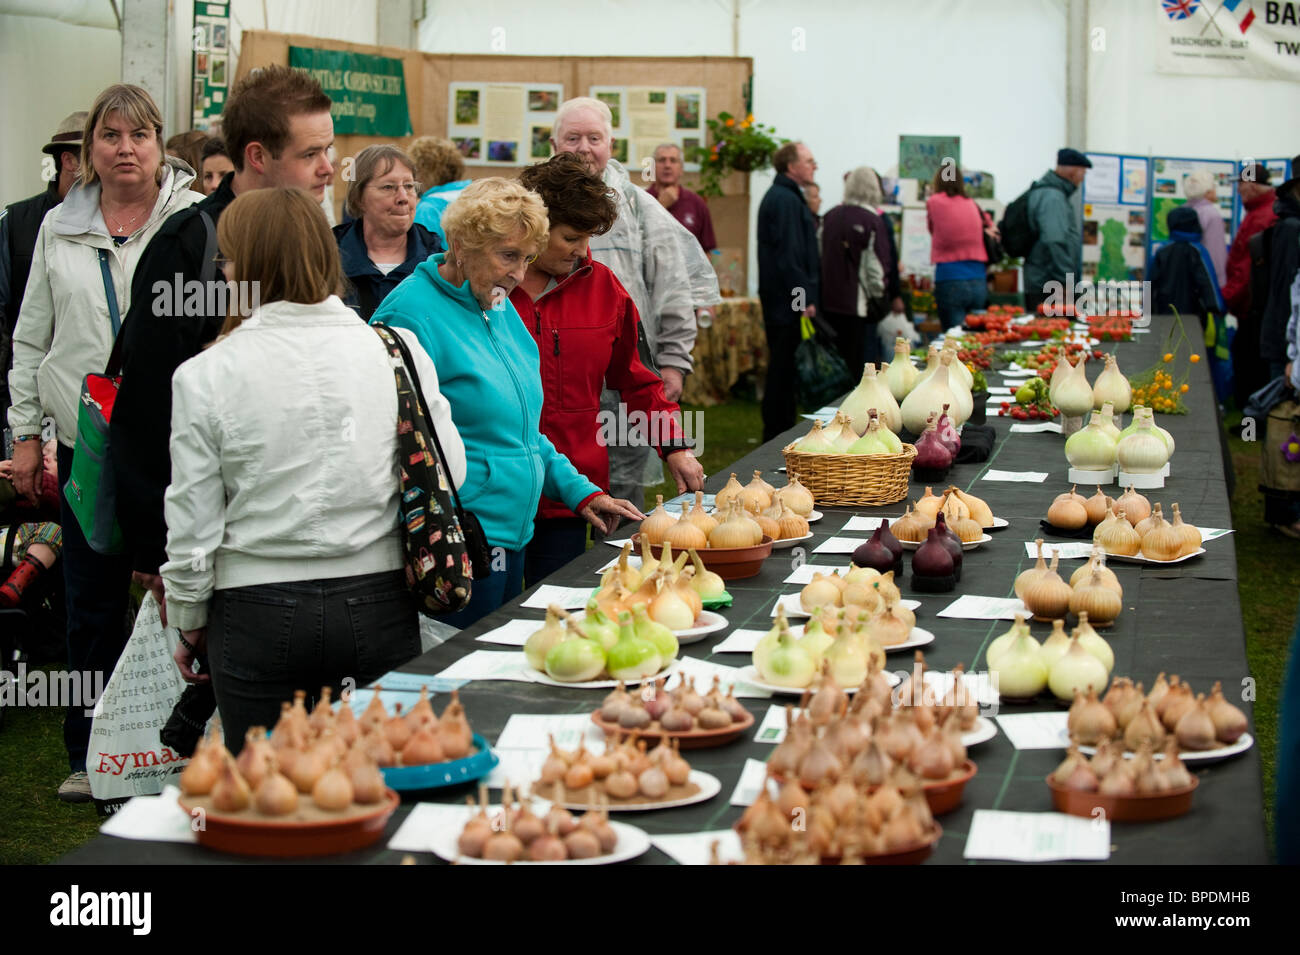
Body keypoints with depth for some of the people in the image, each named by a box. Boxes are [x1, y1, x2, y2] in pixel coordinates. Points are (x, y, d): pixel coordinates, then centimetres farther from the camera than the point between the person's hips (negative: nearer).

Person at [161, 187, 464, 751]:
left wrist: (189, 621, 11)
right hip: (381, 603, 2)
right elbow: (450, 472, 2)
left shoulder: (206, 375, -7)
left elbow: (192, 524, -2)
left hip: (260, 615, -2)